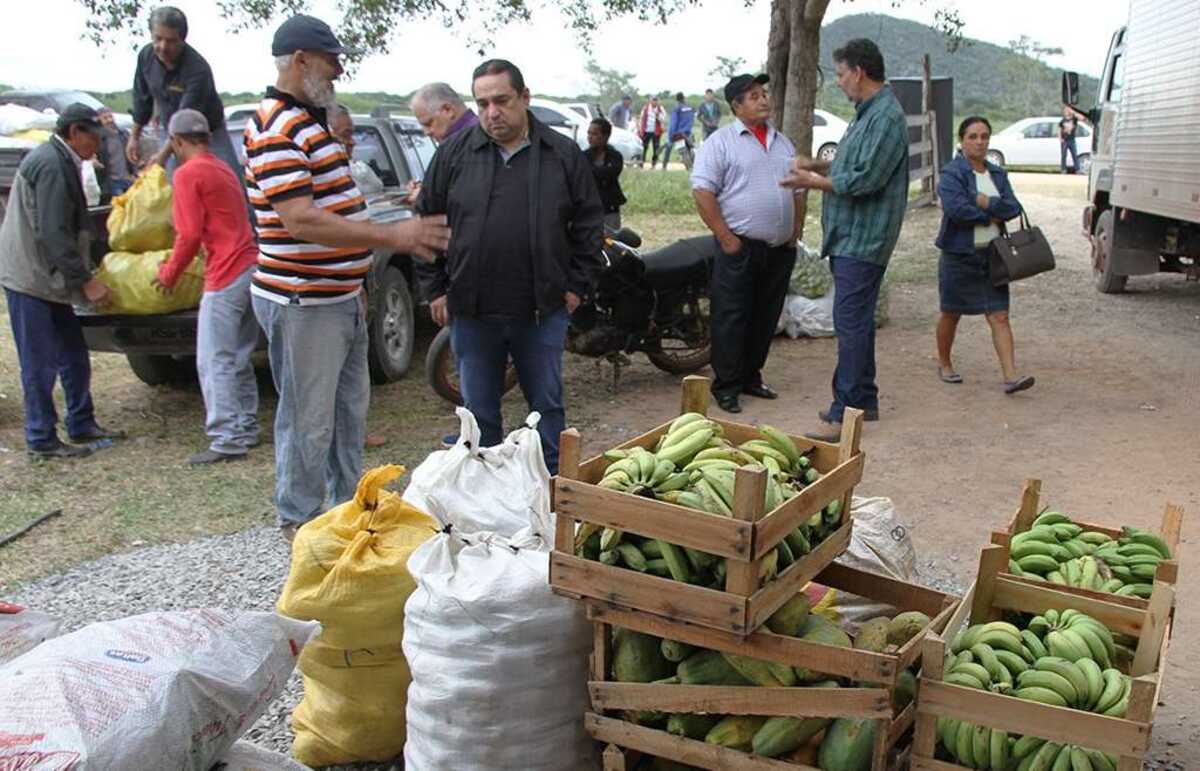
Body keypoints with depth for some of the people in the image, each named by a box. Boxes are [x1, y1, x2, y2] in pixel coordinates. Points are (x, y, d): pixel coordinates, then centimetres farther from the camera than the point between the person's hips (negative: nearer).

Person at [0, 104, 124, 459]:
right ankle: (41, 440, 6)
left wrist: (83, 276, 20)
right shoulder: (51, 165, -17)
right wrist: (85, 280, -21)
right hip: (30, 278, -10)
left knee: (73, 356, 14)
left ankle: (82, 426, 24)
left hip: (48, 279, 10)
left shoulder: (60, 161, 15)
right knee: (40, 363, -2)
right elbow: (53, 233, -23)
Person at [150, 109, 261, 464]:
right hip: (251, 267, 9)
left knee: (214, 362, -5)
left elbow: (190, 234, -14)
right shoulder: (223, 169, 19)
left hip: (226, 276, -9)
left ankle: (227, 440, -6)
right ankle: (246, 428, 22)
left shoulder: (188, 174, -8)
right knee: (238, 358, 17)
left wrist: (169, 273, 1)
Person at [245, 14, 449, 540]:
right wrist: (393, 236, -28)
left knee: (350, 409, 19)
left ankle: (349, 506, 34)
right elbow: (301, 221, -27)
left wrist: (355, 286, 22)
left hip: (340, 298, 10)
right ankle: (299, 524, 16)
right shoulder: (276, 128, -17)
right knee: (309, 420, 1)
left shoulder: (310, 122, 16)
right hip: (302, 304, -10)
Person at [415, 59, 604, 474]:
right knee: (479, 411, 11)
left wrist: (578, 284, 2)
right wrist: (435, 288, 4)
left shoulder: (565, 154, 1)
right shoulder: (455, 153, 1)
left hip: (543, 310, 0)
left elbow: (589, 222, 7)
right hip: (472, 311, 1)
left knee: (548, 405, 11)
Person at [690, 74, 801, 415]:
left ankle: (751, 377, 25)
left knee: (765, 318, 12)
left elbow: (798, 191, 23)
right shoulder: (721, 142, -5)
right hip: (740, 247, -6)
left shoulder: (783, 143, 16)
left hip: (780, 249, 6)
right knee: (732, 319, -3)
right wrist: (725, 237, -15)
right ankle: (726, 386, 4)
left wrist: (795, 233, 12)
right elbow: (702, 191, -12)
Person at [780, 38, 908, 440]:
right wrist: (817, 166, 11)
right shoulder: (867, 113, 16)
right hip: (849, 237, 11)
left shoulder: (886, 117, -17)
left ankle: (844, 413, -7)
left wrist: (813, 180, -11)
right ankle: (864, 400, 26)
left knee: (851, 323, -10)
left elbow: (864, 180, -23)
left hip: (863, 240, -11)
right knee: (856, 321, 16)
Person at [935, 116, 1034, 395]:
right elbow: (956, 209, -24)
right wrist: (991, 216, -12)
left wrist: (985, 202, -16)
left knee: (999, 316, -4)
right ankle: (944, 364, 31)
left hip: (991, 256, 4)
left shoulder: (997, 174, 9)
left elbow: (1013, 208, -2)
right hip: (959, 255, -4)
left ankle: (1011, 376, -8)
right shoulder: (951, 174, -9)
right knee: (951, 314, 11)